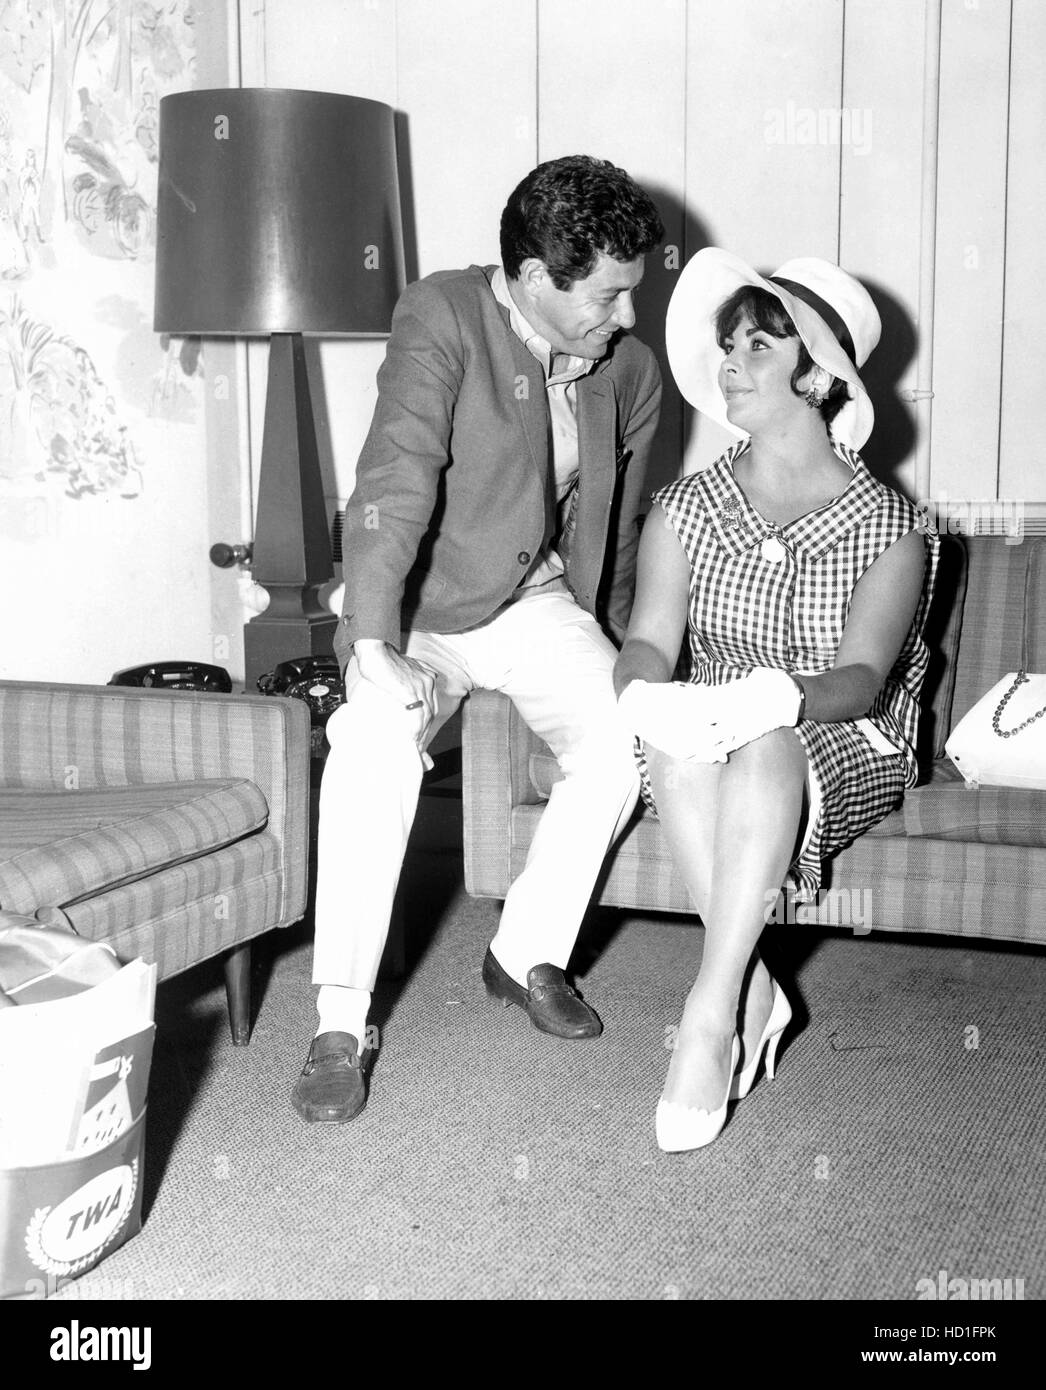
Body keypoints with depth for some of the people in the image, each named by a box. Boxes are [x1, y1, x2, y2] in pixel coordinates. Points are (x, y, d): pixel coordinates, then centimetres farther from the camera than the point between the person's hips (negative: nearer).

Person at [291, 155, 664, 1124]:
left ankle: (529, 954, 0)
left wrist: (608, 665, 17)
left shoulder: (630, 372, -1)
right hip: (418, 607, -4)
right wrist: (372, 642, -38)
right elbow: (393, 483, -28)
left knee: (622, 741, -23)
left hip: (538, 601, 4)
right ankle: (340, 1023, -23)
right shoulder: (442, 317, -17)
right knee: (374, 741, -32)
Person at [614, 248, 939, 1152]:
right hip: (712, 748, 3)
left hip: (848, 750, -2)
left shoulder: (890, 529, -5)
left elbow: (860, 678, -17)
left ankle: (711, 1014, -35)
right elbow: (648, 640, -8)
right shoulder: (686, 508, 3)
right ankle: (753, 989, -28)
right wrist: (648, 697, -33)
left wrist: (777, 697, -40)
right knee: (673, 736, -33)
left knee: (767, 743, -37)